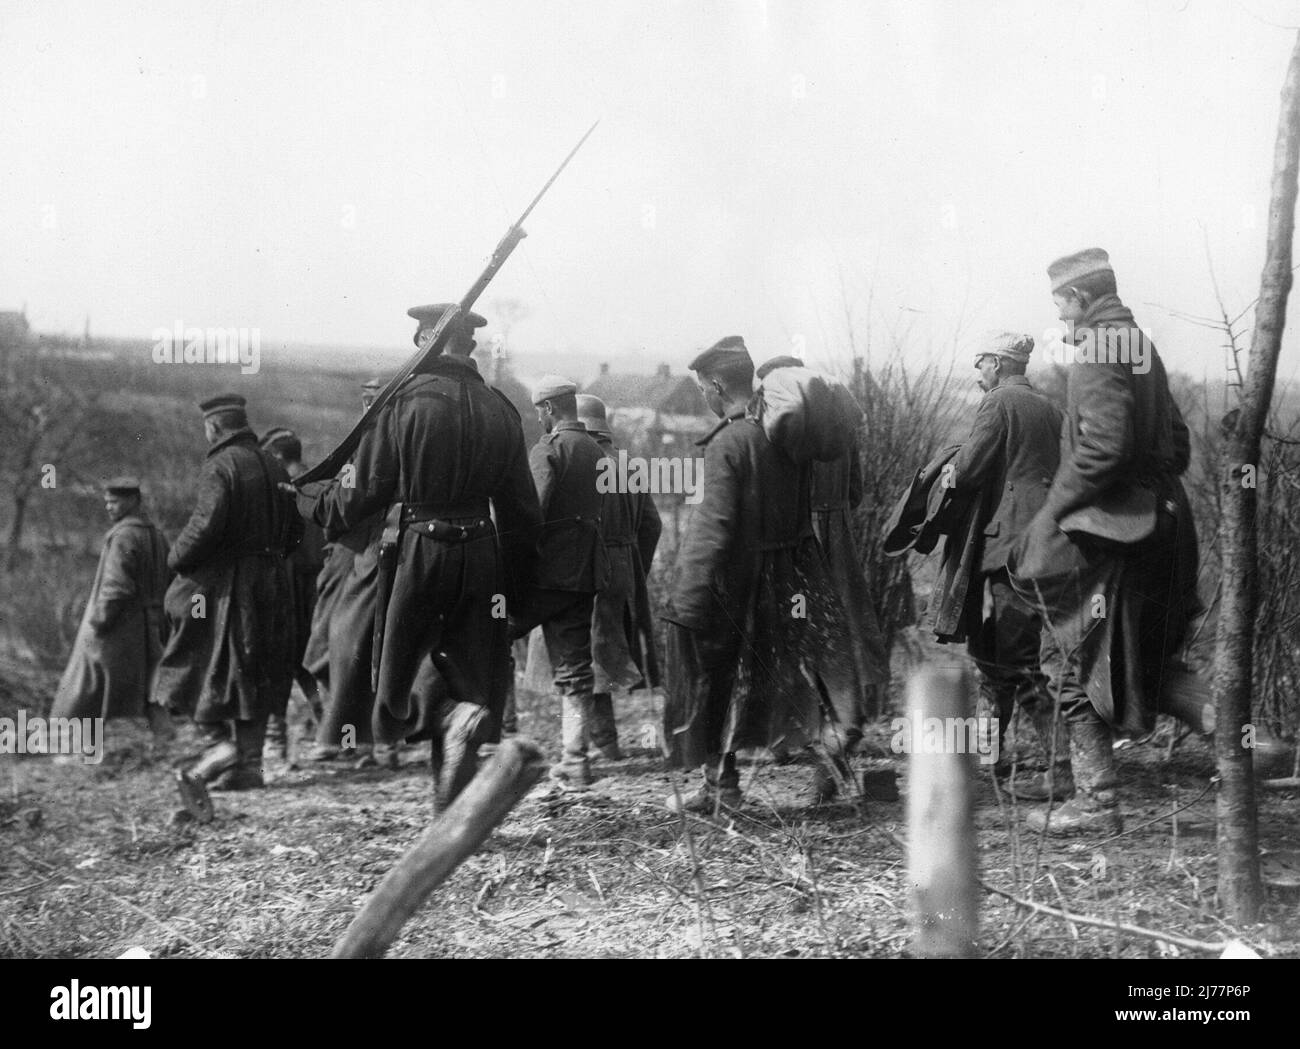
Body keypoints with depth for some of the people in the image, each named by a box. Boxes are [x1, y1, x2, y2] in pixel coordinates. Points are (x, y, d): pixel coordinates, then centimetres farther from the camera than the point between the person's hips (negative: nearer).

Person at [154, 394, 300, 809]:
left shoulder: (220, 467, -12)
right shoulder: (273, 467, 10)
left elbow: (207, 524, -23)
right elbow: (294, 530, 12)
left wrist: (177, 557, -7)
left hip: (224, 584, -7)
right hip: (269, 584, 7)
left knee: (204, 670, 2)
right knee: (255, 675, 10)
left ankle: (218, 743, -11)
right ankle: (247, 761, 12)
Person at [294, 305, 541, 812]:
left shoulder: (403, 400, -9)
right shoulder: (499, 409, 6)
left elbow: (363, 494, -6)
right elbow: (522, 510, 10)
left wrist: (308, 497, 15)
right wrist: (514, 588, 18)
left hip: (416, 549, -4)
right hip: (481, 556, 4)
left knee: (394, 684, 12)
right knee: (468, 679, 9)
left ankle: (451, 715, -14)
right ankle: (453, 817, 4)